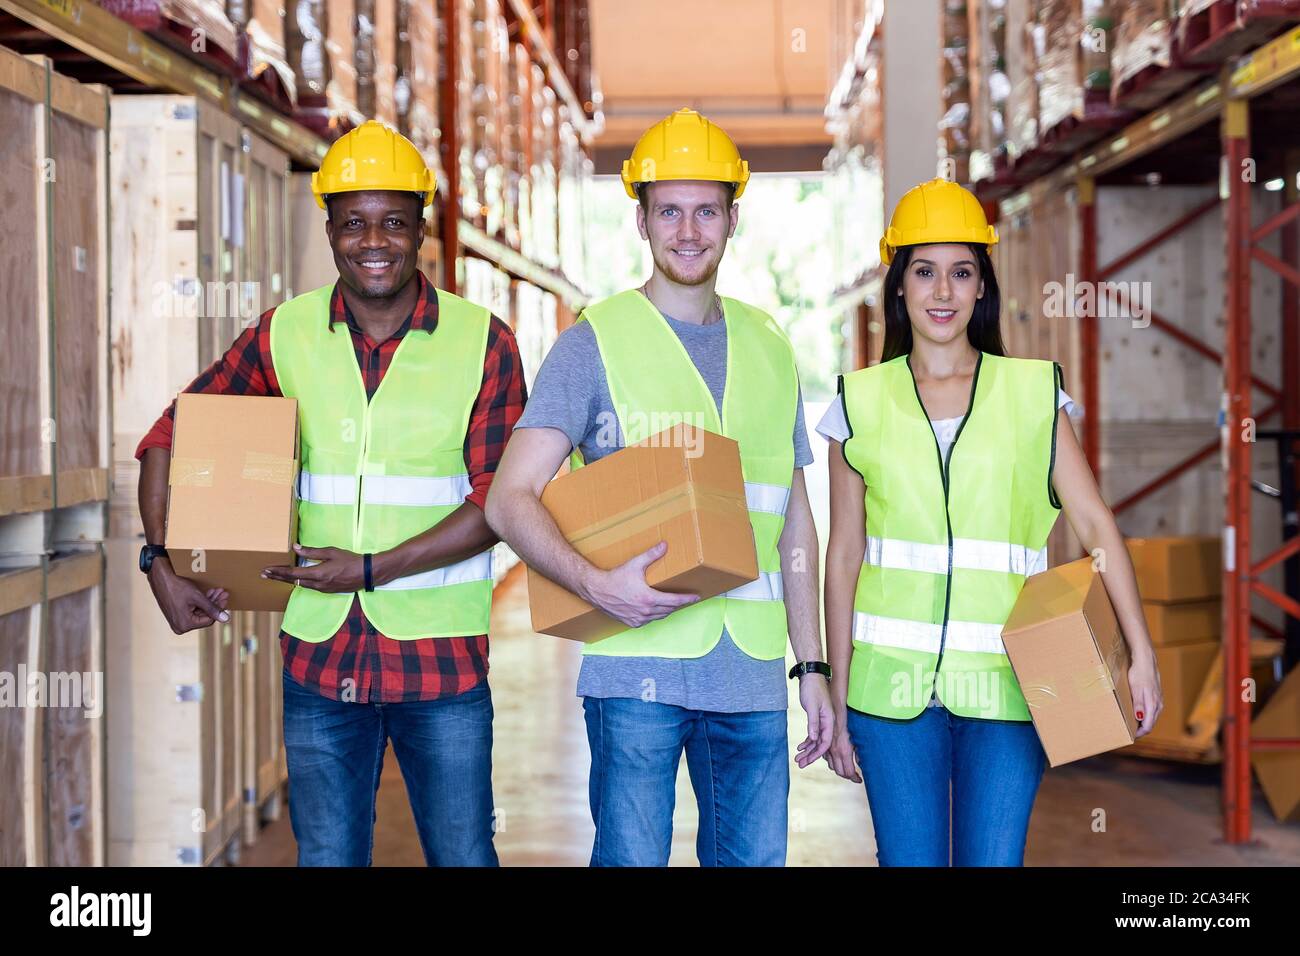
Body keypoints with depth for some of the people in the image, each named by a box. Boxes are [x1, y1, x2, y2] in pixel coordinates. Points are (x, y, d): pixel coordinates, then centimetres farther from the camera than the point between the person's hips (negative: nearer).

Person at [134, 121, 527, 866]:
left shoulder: (483, 342, -4)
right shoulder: (286, 334, 2)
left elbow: (497, 504, -8)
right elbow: (172, 438, 9)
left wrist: (372, 570, -16)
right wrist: (161, 564, -4)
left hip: (440, 660, -2)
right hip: (319, 656, 2)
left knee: (462, 854, 8)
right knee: (326, 855, 13)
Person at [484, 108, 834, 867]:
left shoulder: (770, 348, 13)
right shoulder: (597, 342, -1)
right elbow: (510, 499, -8)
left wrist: (813, 665, 14)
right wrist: (597, 583, -25)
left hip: (754, 670, 4)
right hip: (639, 666, -4)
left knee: (756, 855, 9)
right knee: (632, 856, -1)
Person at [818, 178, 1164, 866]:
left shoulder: (1032, 394, 6)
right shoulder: (862, 402, 6)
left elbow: (1095, 525, 1)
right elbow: (843, 558, 8)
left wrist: (1141, 654, -10)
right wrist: (837, 701, 7)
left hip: (1005, 683, 0)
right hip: (893, 684, 0)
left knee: (994, 859, -1)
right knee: (909, 858, 3)